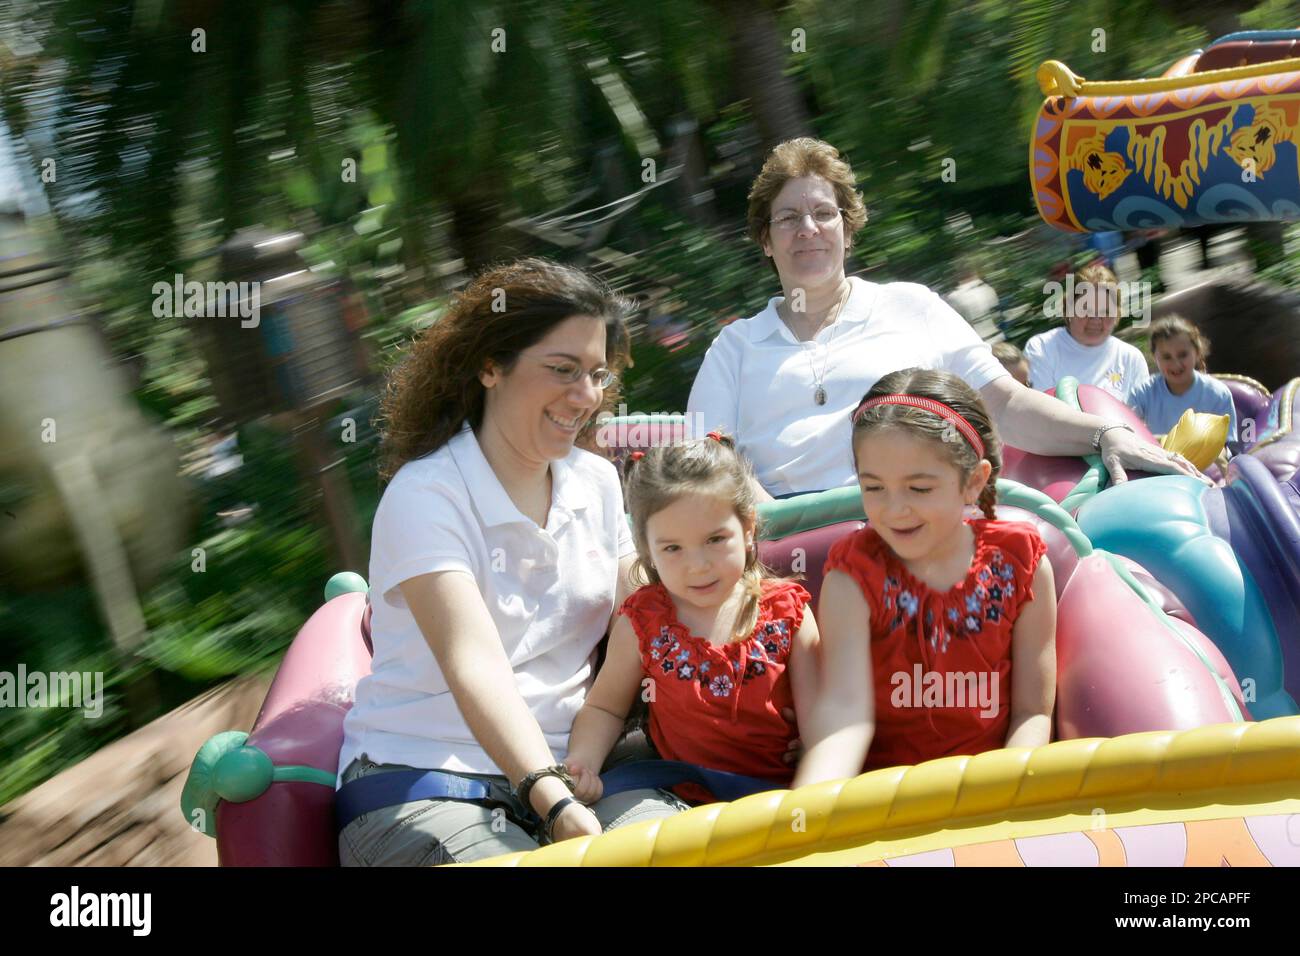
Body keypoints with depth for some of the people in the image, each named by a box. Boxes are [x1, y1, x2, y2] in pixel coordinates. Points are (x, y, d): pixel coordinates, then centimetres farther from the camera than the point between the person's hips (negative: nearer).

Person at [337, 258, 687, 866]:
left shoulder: (597, 481, 13)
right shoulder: (426, 496, -10)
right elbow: (475, 666, -23)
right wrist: (554, 803, -37)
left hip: (566, 766, 5)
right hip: (420, 778, -4)